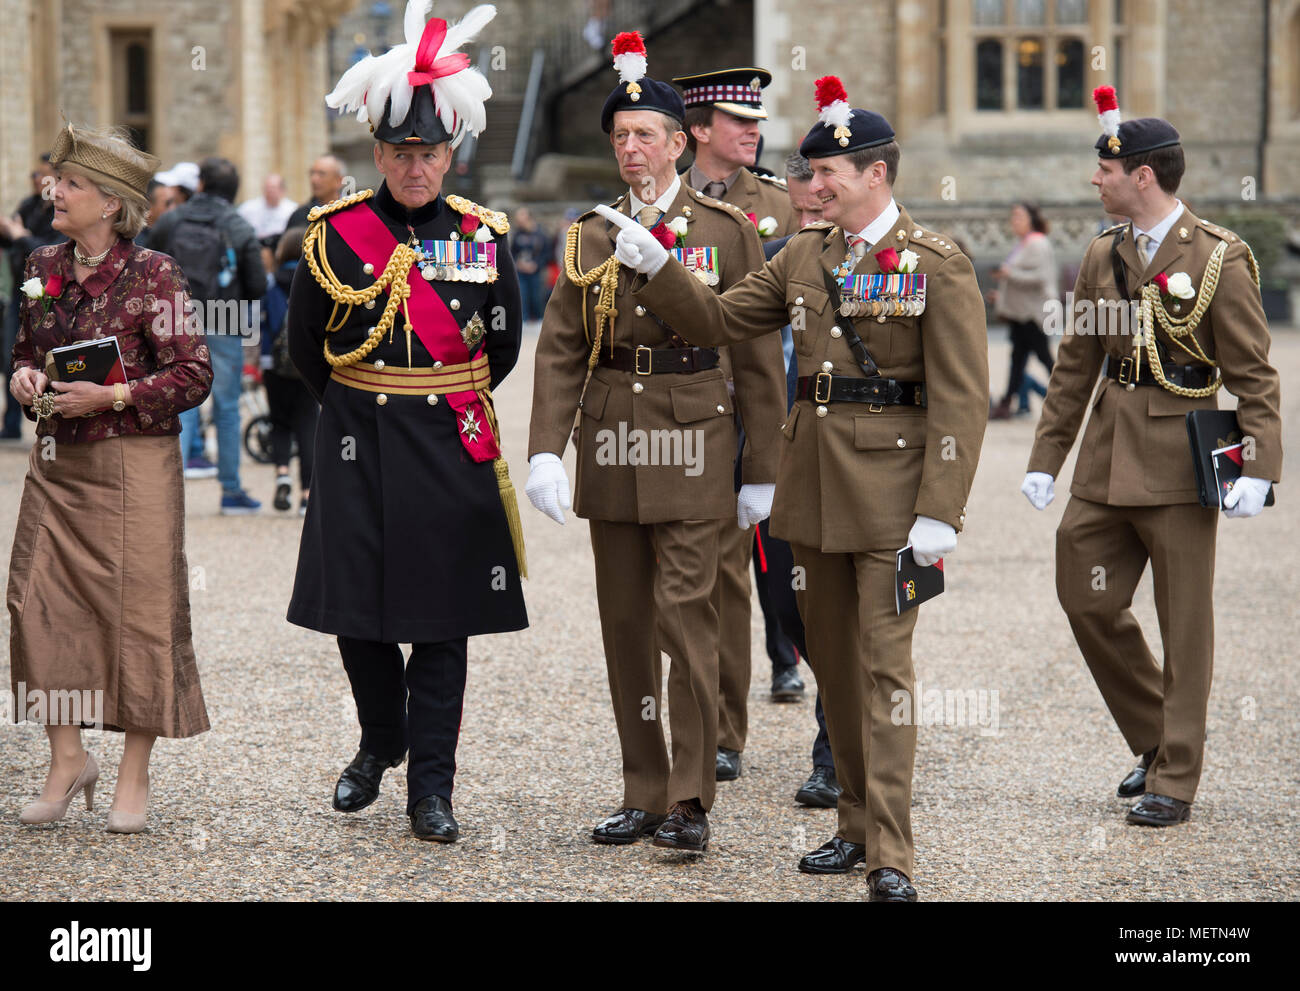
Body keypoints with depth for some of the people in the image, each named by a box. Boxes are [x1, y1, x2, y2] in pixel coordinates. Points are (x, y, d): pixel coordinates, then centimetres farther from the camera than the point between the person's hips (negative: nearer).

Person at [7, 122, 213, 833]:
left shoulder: (152, 275, -8)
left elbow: (192, 375, -10)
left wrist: (110, 396, -18)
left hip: (132, 463, -5)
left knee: (138, 608, -1)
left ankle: (135, 774, 10)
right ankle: (67, 757, 13)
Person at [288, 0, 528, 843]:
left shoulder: (483, 236, 2)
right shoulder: (336, 234, 0)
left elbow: (504, 345, 12)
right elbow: (306, 345, 9)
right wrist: (364, 408, 12)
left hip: (452, 449, 0)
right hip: (358, 448, 0)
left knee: (443, 623, 1)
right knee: (356, 613, 5)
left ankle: (431, 787, 6)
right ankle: (381, 742, 31)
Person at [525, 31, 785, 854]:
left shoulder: (728, 231, 0)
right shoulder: (590, 236, 9)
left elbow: (759, 356, 0)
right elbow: (560, 350, 5)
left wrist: (763, 471, -3)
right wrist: (546, 449, -8)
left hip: (692, 447, -4)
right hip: (611, 449, 4)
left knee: (686, 616, -9)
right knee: (625, 624, 8)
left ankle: (690, 801, -5)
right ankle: (644, 793, 16)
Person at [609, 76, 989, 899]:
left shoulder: (938, 265, -9)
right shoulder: (805, 257, 10)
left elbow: (961, 399, -12)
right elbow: (720, 320, 15)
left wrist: (939, 513, -18)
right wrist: (656, 266, 0)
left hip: (890, 489, -6)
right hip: (814, 482, 6)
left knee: (885, 665, -8)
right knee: (834, 661, 12)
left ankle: (892, 855, -9)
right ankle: (859, 823, 23)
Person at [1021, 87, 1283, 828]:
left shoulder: (1218, 258, -8)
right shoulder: (1103, 256, 9)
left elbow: (1254, 374, -8)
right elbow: (1076, 364, 15)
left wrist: (1258, 469, -17)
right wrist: (1047, 457, 11)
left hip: (1180, 461, -6)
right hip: (1107, 460, 6)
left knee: (1185, 622, 1)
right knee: (1087, 600, 7)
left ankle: (1176, 781, 9)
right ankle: (1155, 738, 25)